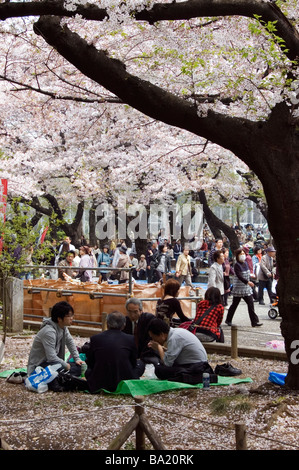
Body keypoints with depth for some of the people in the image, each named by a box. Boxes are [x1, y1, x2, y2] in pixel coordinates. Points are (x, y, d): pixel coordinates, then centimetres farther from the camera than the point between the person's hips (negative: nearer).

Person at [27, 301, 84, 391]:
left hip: (53, 362, 10)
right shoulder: (49, 332, -27)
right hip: (38, 366, -10)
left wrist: (77, 359, 8)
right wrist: (66, 365, -18)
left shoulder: (63, 327, 1)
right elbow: (51, 357, -30)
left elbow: (70, 342, 17)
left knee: (78, 367, -6)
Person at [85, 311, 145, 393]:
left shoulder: (95, 338, -1)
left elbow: (90, 363, 10)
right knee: (140, 363, 24)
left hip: (98, 384, 2)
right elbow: (133, 364, 8)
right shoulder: (130, 339, -4)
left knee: (88, 371, 34)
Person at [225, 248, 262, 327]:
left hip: (247, 288, 6)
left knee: (251, 304, -2)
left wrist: (249, 281, 14)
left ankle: (254, 321, -2)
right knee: (234, 304, 5)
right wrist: (247, 282, -36)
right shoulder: (237, 265, -13)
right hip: (238, 288, -6)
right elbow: (239, 276, -25)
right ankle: (228, 320, 21)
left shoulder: (245, 263, 8)